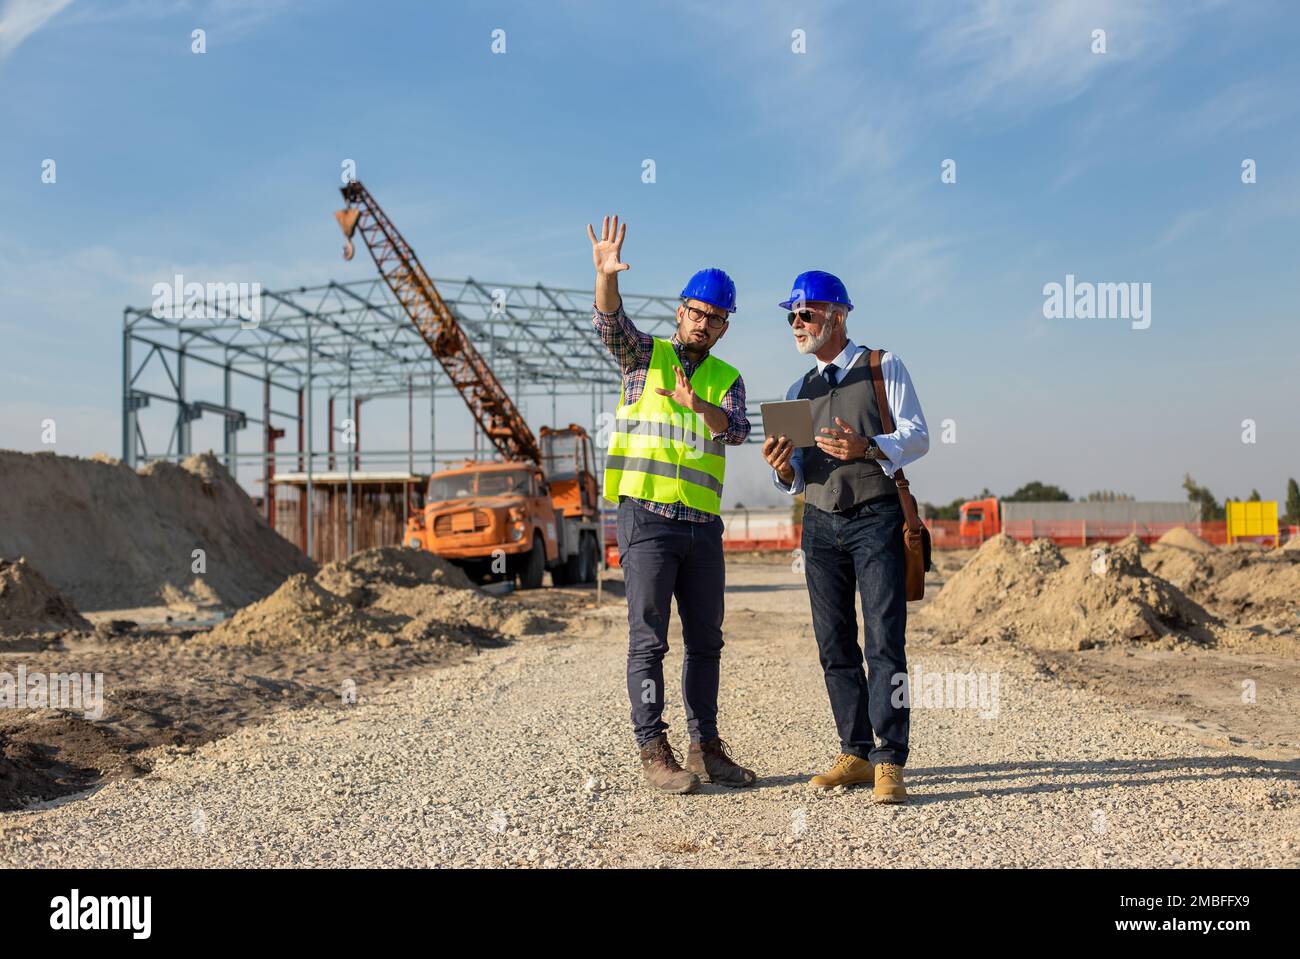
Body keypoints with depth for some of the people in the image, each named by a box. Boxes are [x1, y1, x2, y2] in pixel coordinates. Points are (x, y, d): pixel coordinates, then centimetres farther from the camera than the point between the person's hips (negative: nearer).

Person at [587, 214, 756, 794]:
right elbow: (610, 324, -13)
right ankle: (654, 751, 2)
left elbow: (737, 431, -4)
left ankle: (706, 747, 19)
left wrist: (697, 404, -23)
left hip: (703, 524, 5)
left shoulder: (726, 379, 14)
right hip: (647, 517, -5)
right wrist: (606, 276, -32)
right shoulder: (646, 355, 6)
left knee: (705, 640, 9)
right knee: (649, 639, -3)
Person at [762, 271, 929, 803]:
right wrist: (783, 468, -6)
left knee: (884, 642, -10)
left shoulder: (884, 367, 6)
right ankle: (856, 754, 12)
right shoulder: (799, 390, 19)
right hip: (820, 523, 5)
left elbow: (917, 435, -2)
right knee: (835, 647, 4)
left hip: (875, 518, -5)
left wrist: (867, 449, -21)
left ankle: (889, 763, -8)